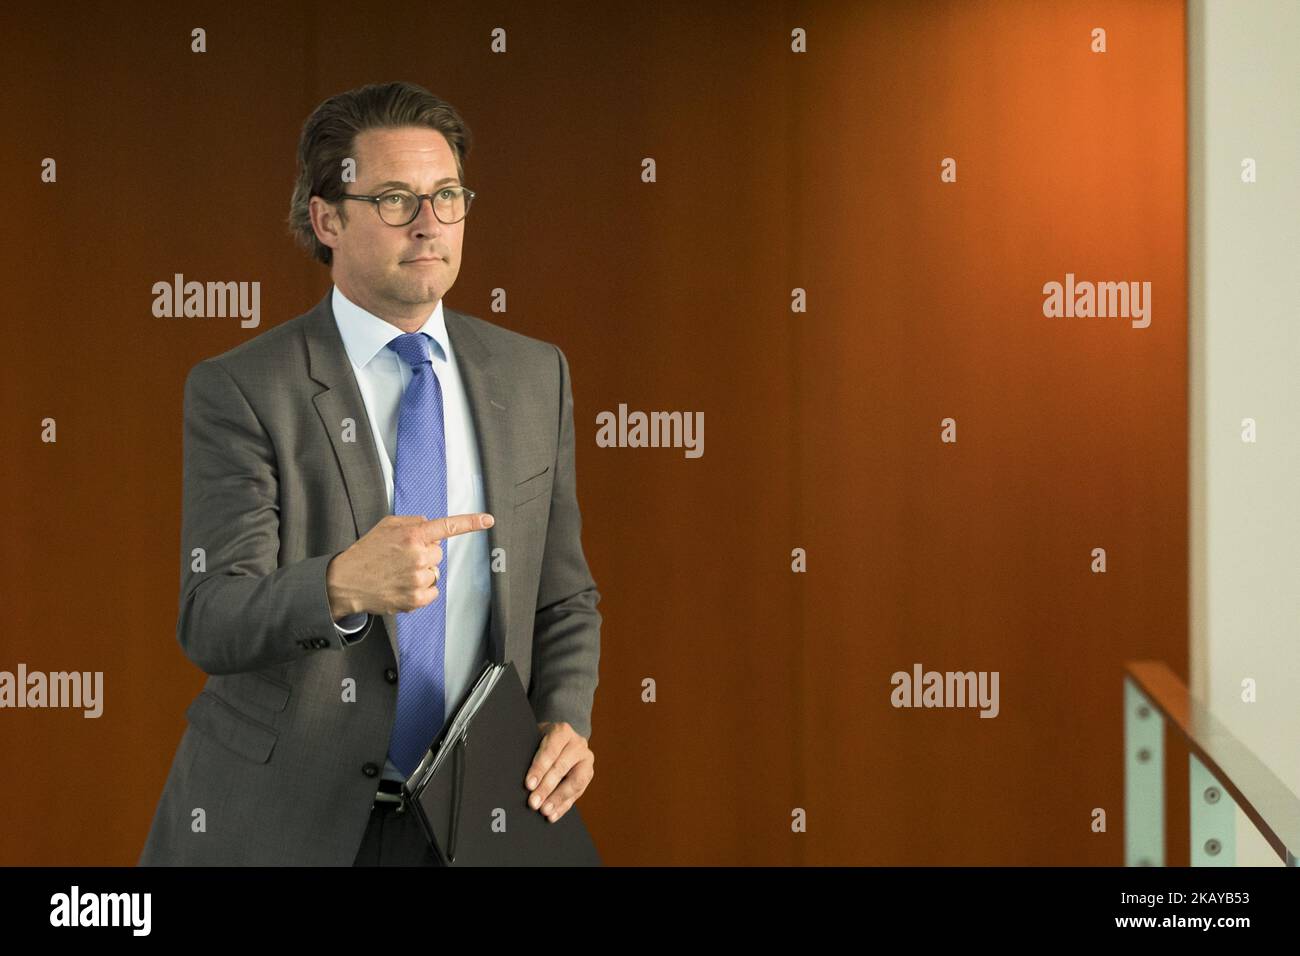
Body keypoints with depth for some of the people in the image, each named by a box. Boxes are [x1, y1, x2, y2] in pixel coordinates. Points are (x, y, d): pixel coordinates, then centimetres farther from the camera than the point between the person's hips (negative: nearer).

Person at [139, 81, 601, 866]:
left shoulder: (535, 376, 4)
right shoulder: (241, 390, -9)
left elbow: (563, 600, 10)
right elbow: (211, 623, -18)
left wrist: (566, 721, -9)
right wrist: (342, 586, -37)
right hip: (276, 828, -3)